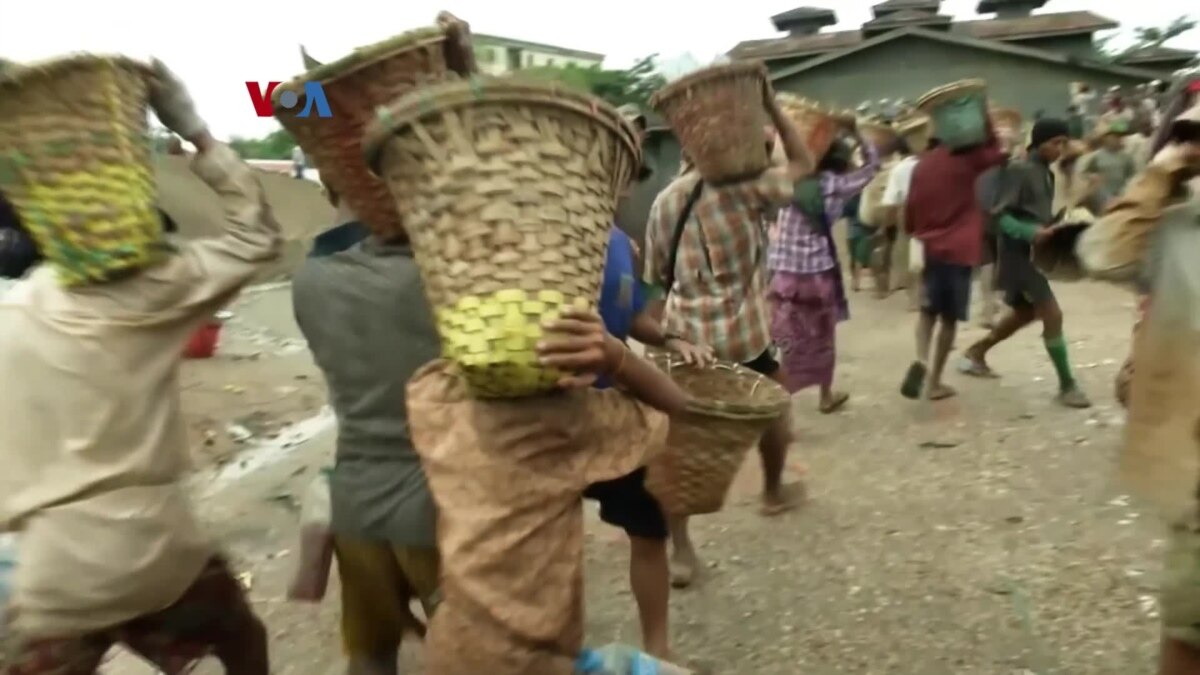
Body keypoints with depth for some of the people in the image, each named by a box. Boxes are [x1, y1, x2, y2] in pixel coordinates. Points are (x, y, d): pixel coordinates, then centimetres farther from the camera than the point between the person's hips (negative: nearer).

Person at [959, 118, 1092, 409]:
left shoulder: (1046, 174, 14)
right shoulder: (1019, 171, -13)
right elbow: (1000, 215, -19)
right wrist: (1031, 233, -32)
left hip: (1036, 252, 10)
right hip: (1018, 253, -10)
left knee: (1025, 312, 19)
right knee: (1052, 314, -11)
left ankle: (975, 353, 35)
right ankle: (1067, 385, -1)